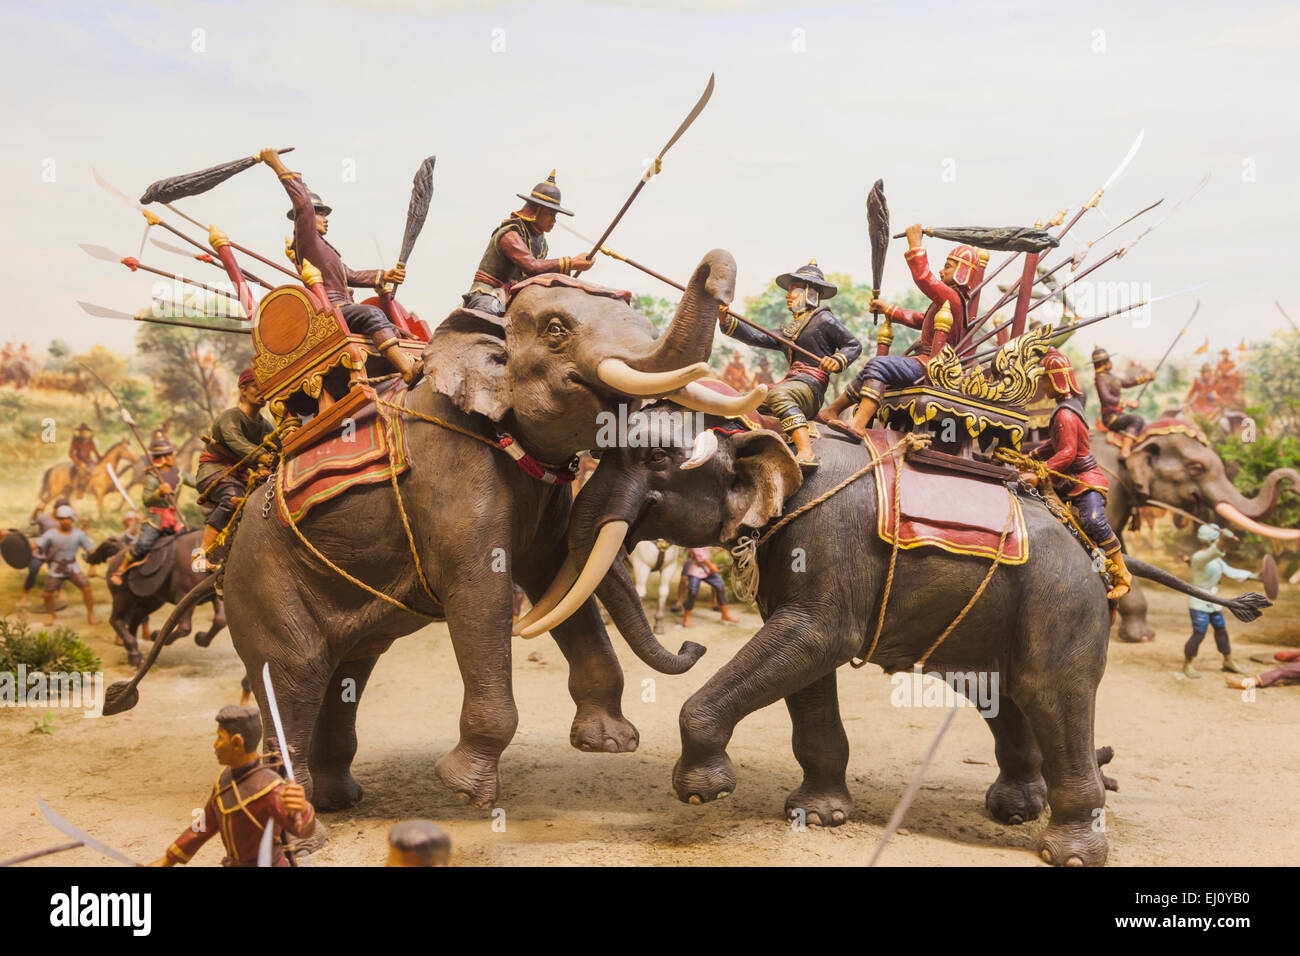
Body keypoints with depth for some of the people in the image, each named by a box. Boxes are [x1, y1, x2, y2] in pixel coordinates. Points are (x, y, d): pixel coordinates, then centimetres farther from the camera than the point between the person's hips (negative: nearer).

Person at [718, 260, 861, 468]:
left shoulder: (824, 320, 3)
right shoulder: (790, 328, 27)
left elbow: (854, 345, 3)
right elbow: (759, 339, 17)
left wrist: (837, 361, -17)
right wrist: (727, 321, 7)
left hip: (811, 387, -9)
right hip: (791, 383, 9)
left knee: (778, 395, -40)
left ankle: (806, 454, -55)